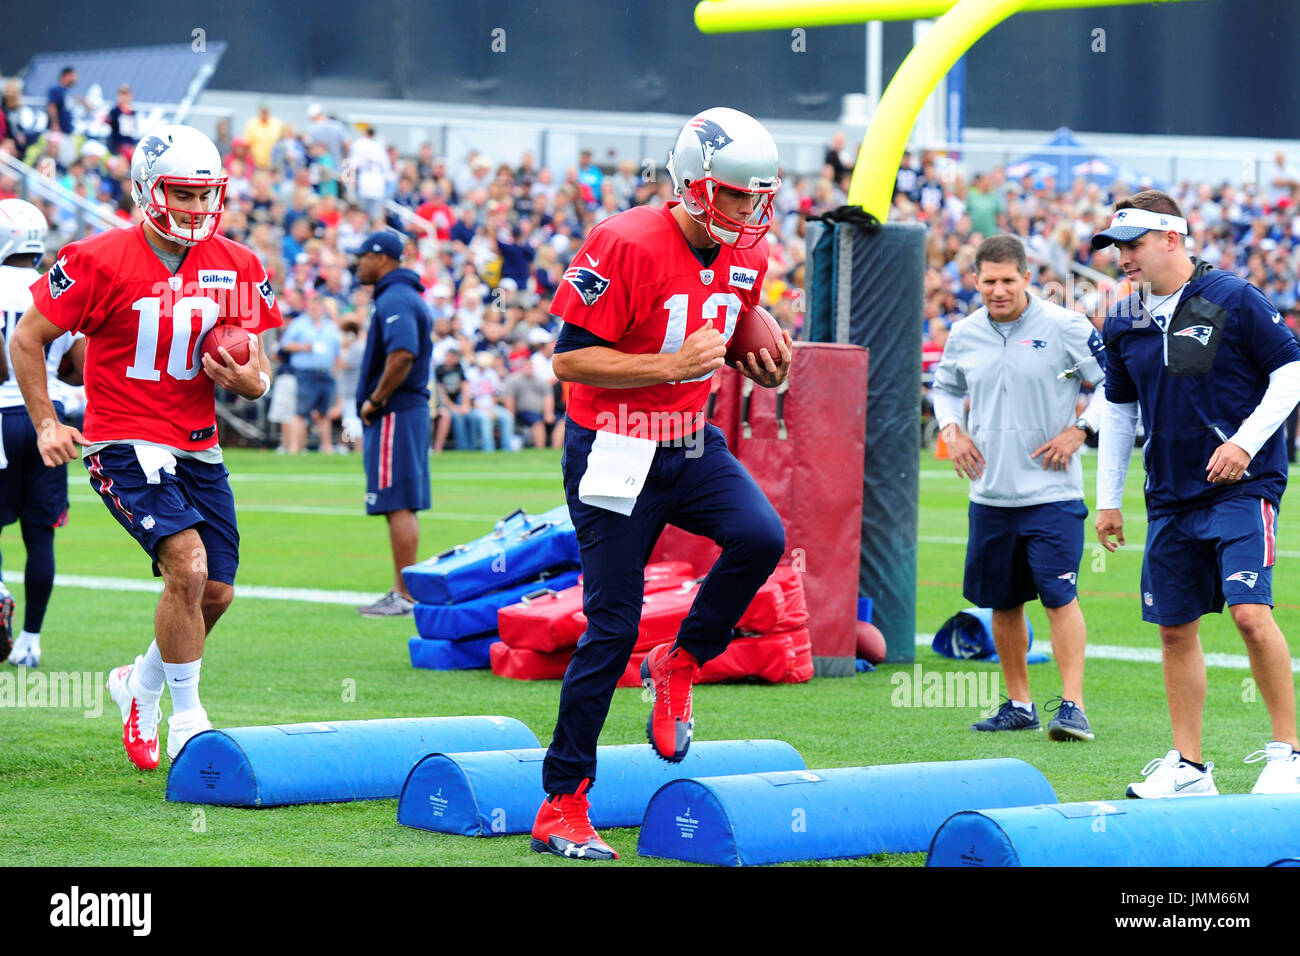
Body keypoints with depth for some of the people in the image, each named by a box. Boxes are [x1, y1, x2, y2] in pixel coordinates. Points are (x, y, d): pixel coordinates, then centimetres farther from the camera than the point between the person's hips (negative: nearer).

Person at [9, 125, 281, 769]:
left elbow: (257, 376, 10)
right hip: (124, 445, -6)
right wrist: (45, 424, -6)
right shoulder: (102, 262, -13)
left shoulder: (235, 268, 3)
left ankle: (141, 685, 32)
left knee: (216, 593, 4)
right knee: (188, 567, -23)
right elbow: (28, 339, -2)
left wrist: (245, 378, -13)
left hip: (197, 446, 6)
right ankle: (186, 723, -8)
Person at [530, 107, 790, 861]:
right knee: (612, 628, -3)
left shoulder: (747, 255, 1)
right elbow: (571, 359, -19)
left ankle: (680, 665, 4)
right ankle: (562, 805, 9)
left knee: (762, 538, -23)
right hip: (616, 452, -6)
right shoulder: (627, 246, -20)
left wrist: (759, 363, 0)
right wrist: (671, 365, -27)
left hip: (692, 445, 6)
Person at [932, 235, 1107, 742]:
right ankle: (1018, 704, 22)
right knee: (1003, 602, 10)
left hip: (1051, 492, -5)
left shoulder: (1065, 328, -8)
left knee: (1059, 596, -13)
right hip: (990, 491, 5)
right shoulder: (964, 334, 6)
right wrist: (951, 430, 8)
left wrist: (1078, 430, -10)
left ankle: (1073, 705, -12)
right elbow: (945, 386, 25)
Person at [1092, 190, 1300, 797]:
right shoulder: (1123, 323, 9)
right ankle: (1188, 767, 16)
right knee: (1174, 628, 7)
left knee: (1250, 612, -19)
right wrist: (1107, 498, 17)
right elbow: (1118, 408, 19)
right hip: (1170, 496, 6)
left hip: (1242, 485, -6)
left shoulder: (1233, 300, -8)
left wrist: (1245, 441, -15)